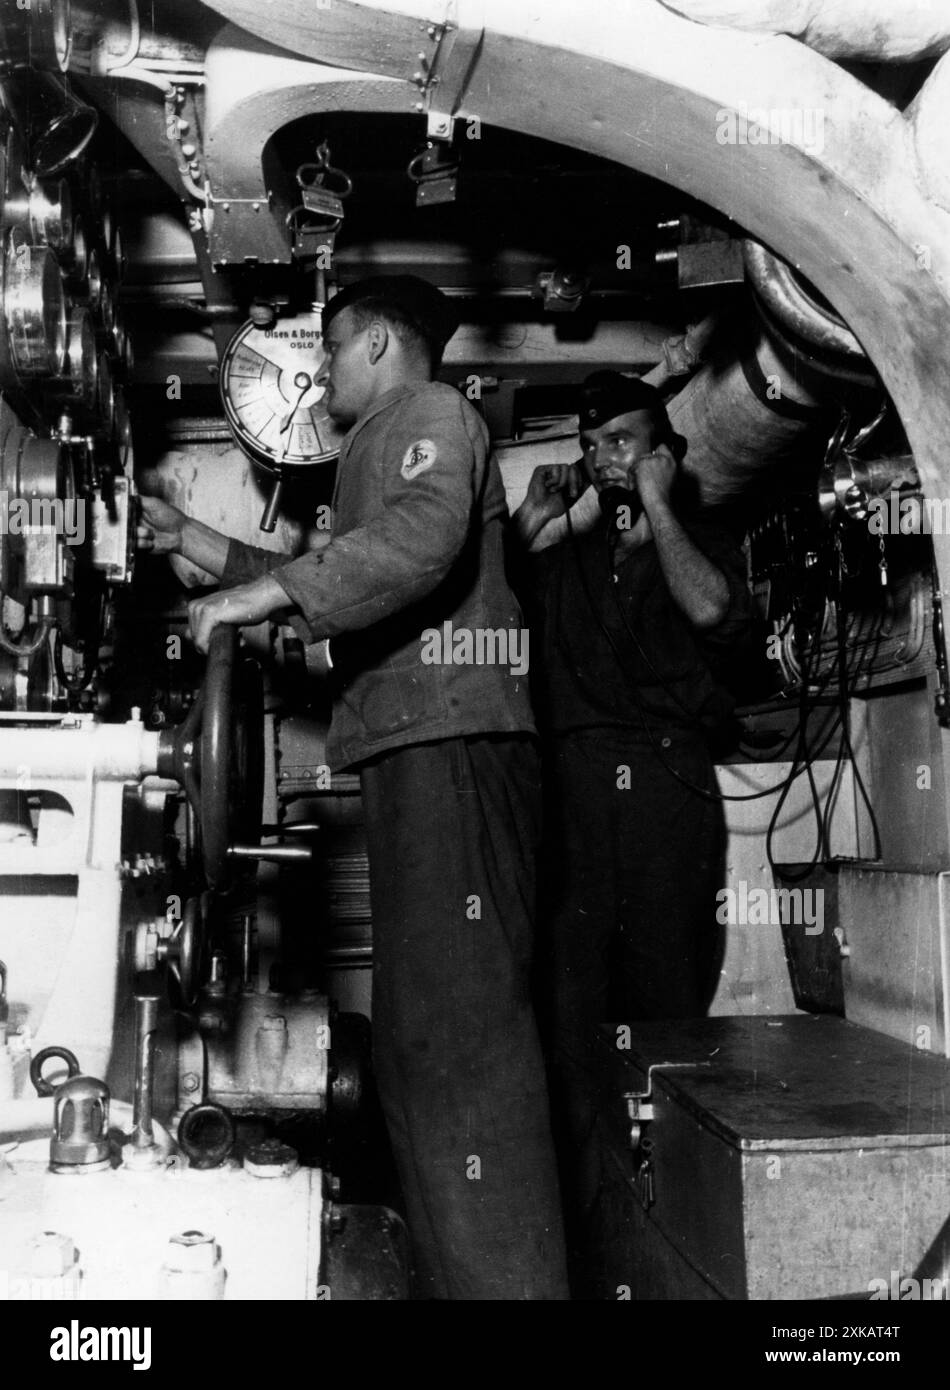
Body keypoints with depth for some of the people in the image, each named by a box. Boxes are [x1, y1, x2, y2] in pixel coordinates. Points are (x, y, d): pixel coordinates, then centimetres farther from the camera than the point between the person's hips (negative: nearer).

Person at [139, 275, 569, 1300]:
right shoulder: (388, 446, 32)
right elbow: (333, 586, 35)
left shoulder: (430, 411, 1)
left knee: (453, 1020, -13)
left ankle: (502, 1279, -9)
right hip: (417, 752, 10)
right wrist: (192, 541, 31)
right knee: (421, 1028, 12)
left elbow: (420, 540, -20)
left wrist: (257, 593, -17)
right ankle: (456, 1272, 21)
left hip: (447, 744, -10)